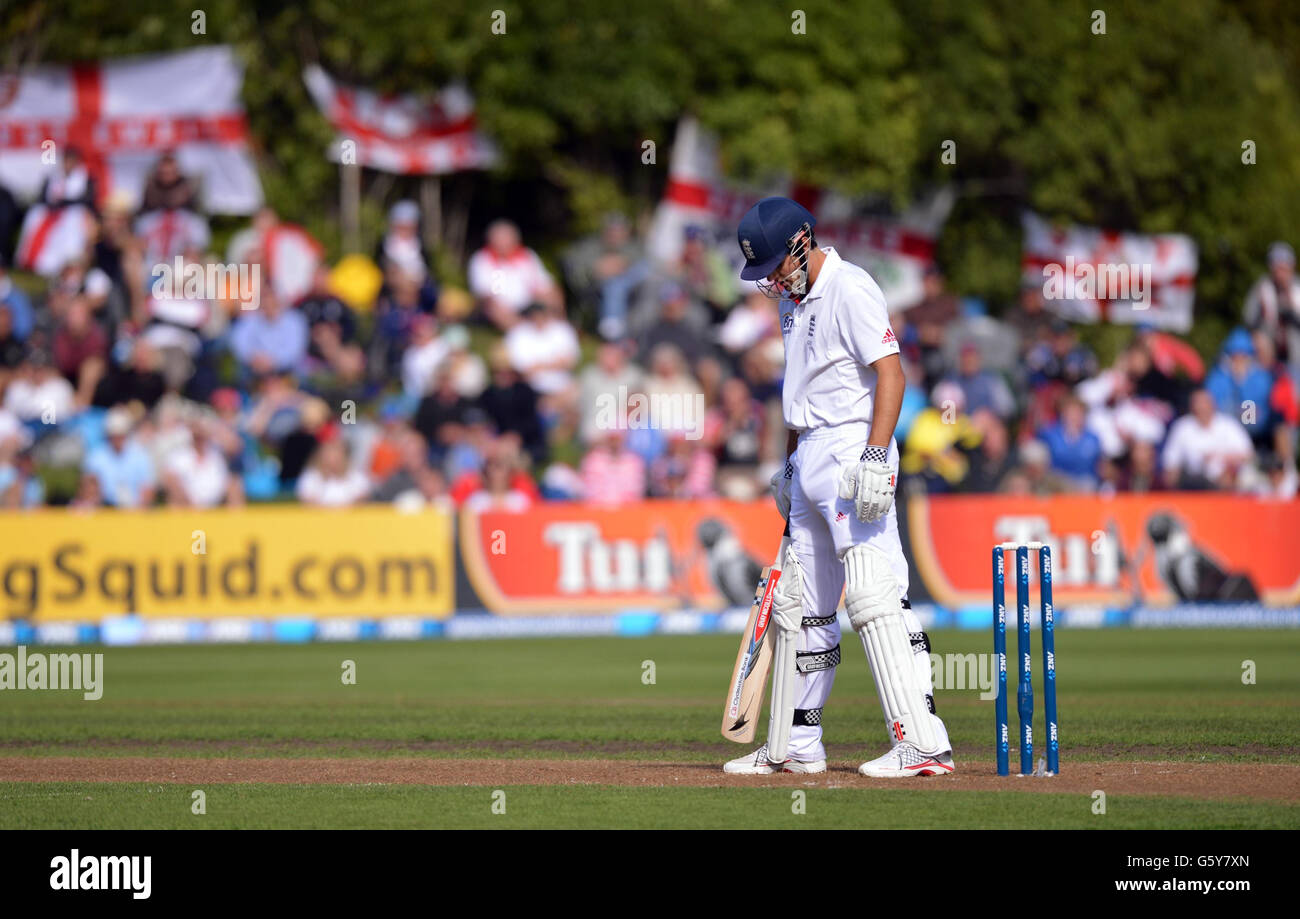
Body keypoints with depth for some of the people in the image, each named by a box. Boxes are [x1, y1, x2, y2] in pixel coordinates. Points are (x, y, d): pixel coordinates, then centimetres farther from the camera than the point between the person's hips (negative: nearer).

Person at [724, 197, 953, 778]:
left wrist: (874, 458, -27)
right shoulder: (793, 299, 17)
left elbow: (891, 375, -19)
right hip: (811, 460, 10)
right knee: (798, 602, 13)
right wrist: (789, 466, 24)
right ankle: (794, 746, 22)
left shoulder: (850, 290, -12)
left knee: (874, 594, -17)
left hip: (854, 451, -10)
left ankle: (923, 742, -22)